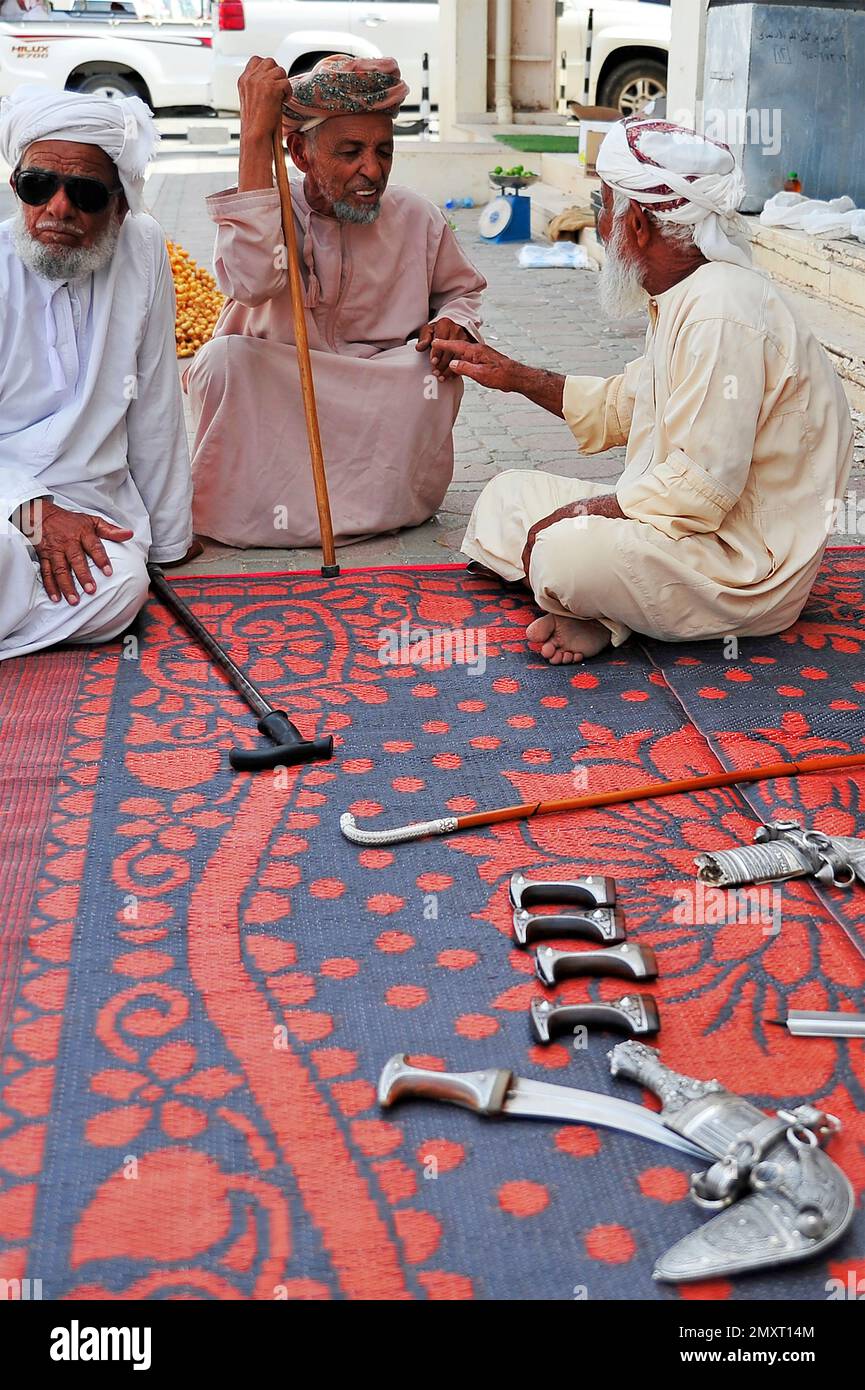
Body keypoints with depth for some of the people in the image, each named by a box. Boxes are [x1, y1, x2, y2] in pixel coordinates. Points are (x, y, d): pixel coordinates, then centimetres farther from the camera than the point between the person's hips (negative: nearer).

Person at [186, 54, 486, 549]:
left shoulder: (419, 219, -1)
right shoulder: (270, 208, -10)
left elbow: (461, 288, 19)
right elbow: (253, 281, -35)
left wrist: (455, 324, -8)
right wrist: (256, 134, -32)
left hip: (384, 412, 2)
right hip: (276, 410, -2)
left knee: (436, 367, -26)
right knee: (225, 357, -31)